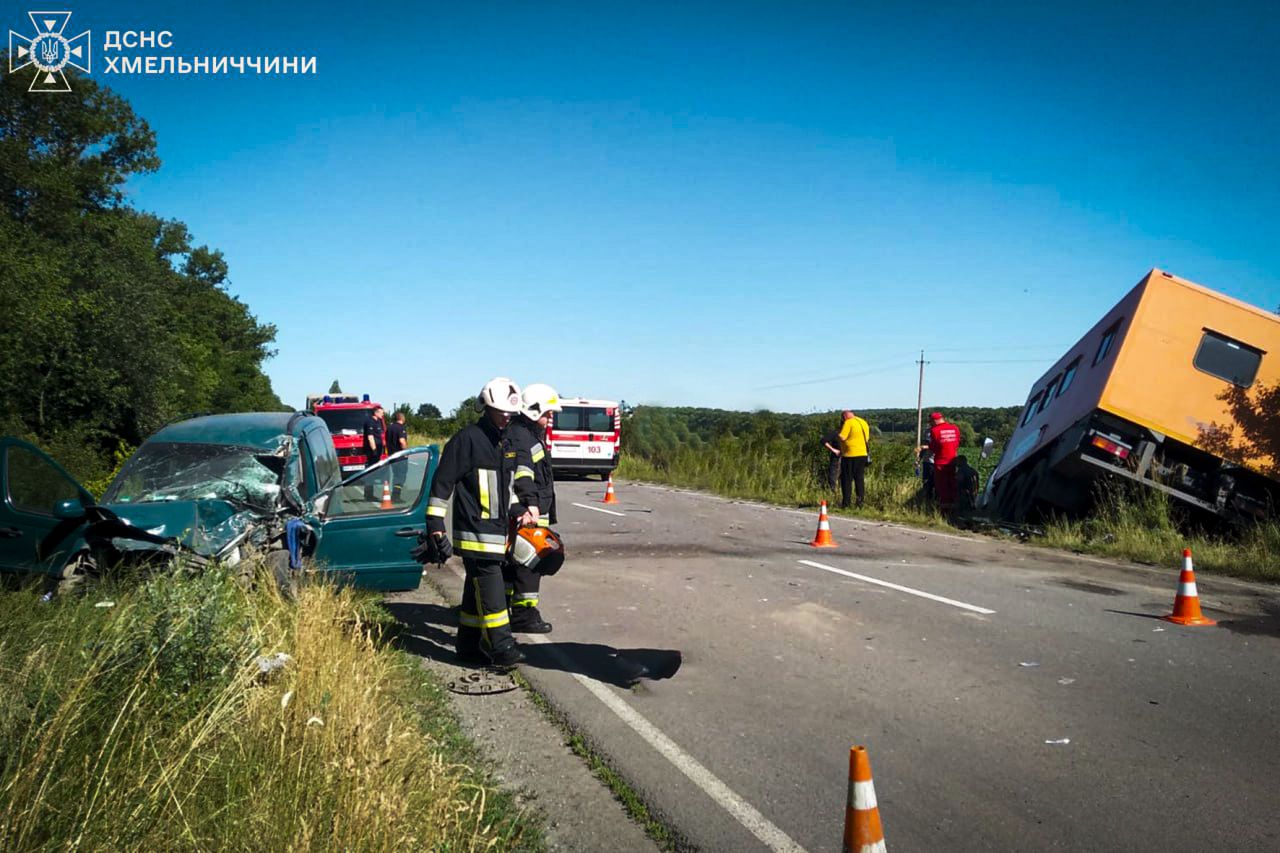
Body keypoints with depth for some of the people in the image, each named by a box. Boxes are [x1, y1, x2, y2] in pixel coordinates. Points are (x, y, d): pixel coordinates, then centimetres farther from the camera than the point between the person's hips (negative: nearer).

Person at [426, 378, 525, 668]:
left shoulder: (505, 443, 16)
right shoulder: (468, 439, -10)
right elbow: (442, 481, -12)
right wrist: (435, 523, -14)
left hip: (496, 529, 9)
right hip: (475, 529, -9)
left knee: (477, 588, 13)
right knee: (490, 588, -10)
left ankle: (469, 644, 21)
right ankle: (501, 647, -8)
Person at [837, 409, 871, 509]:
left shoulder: (848, 423, -13)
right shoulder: (864, 422, 12)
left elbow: (842, 437, -20)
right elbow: (867, 439, 18)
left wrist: (837, 435, -1)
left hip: (850, 456, -7)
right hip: (862, 454, 7)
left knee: (847, 479, 1)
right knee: (860, 479, 12)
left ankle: (845, 503, 1)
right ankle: (860, 502, 11)